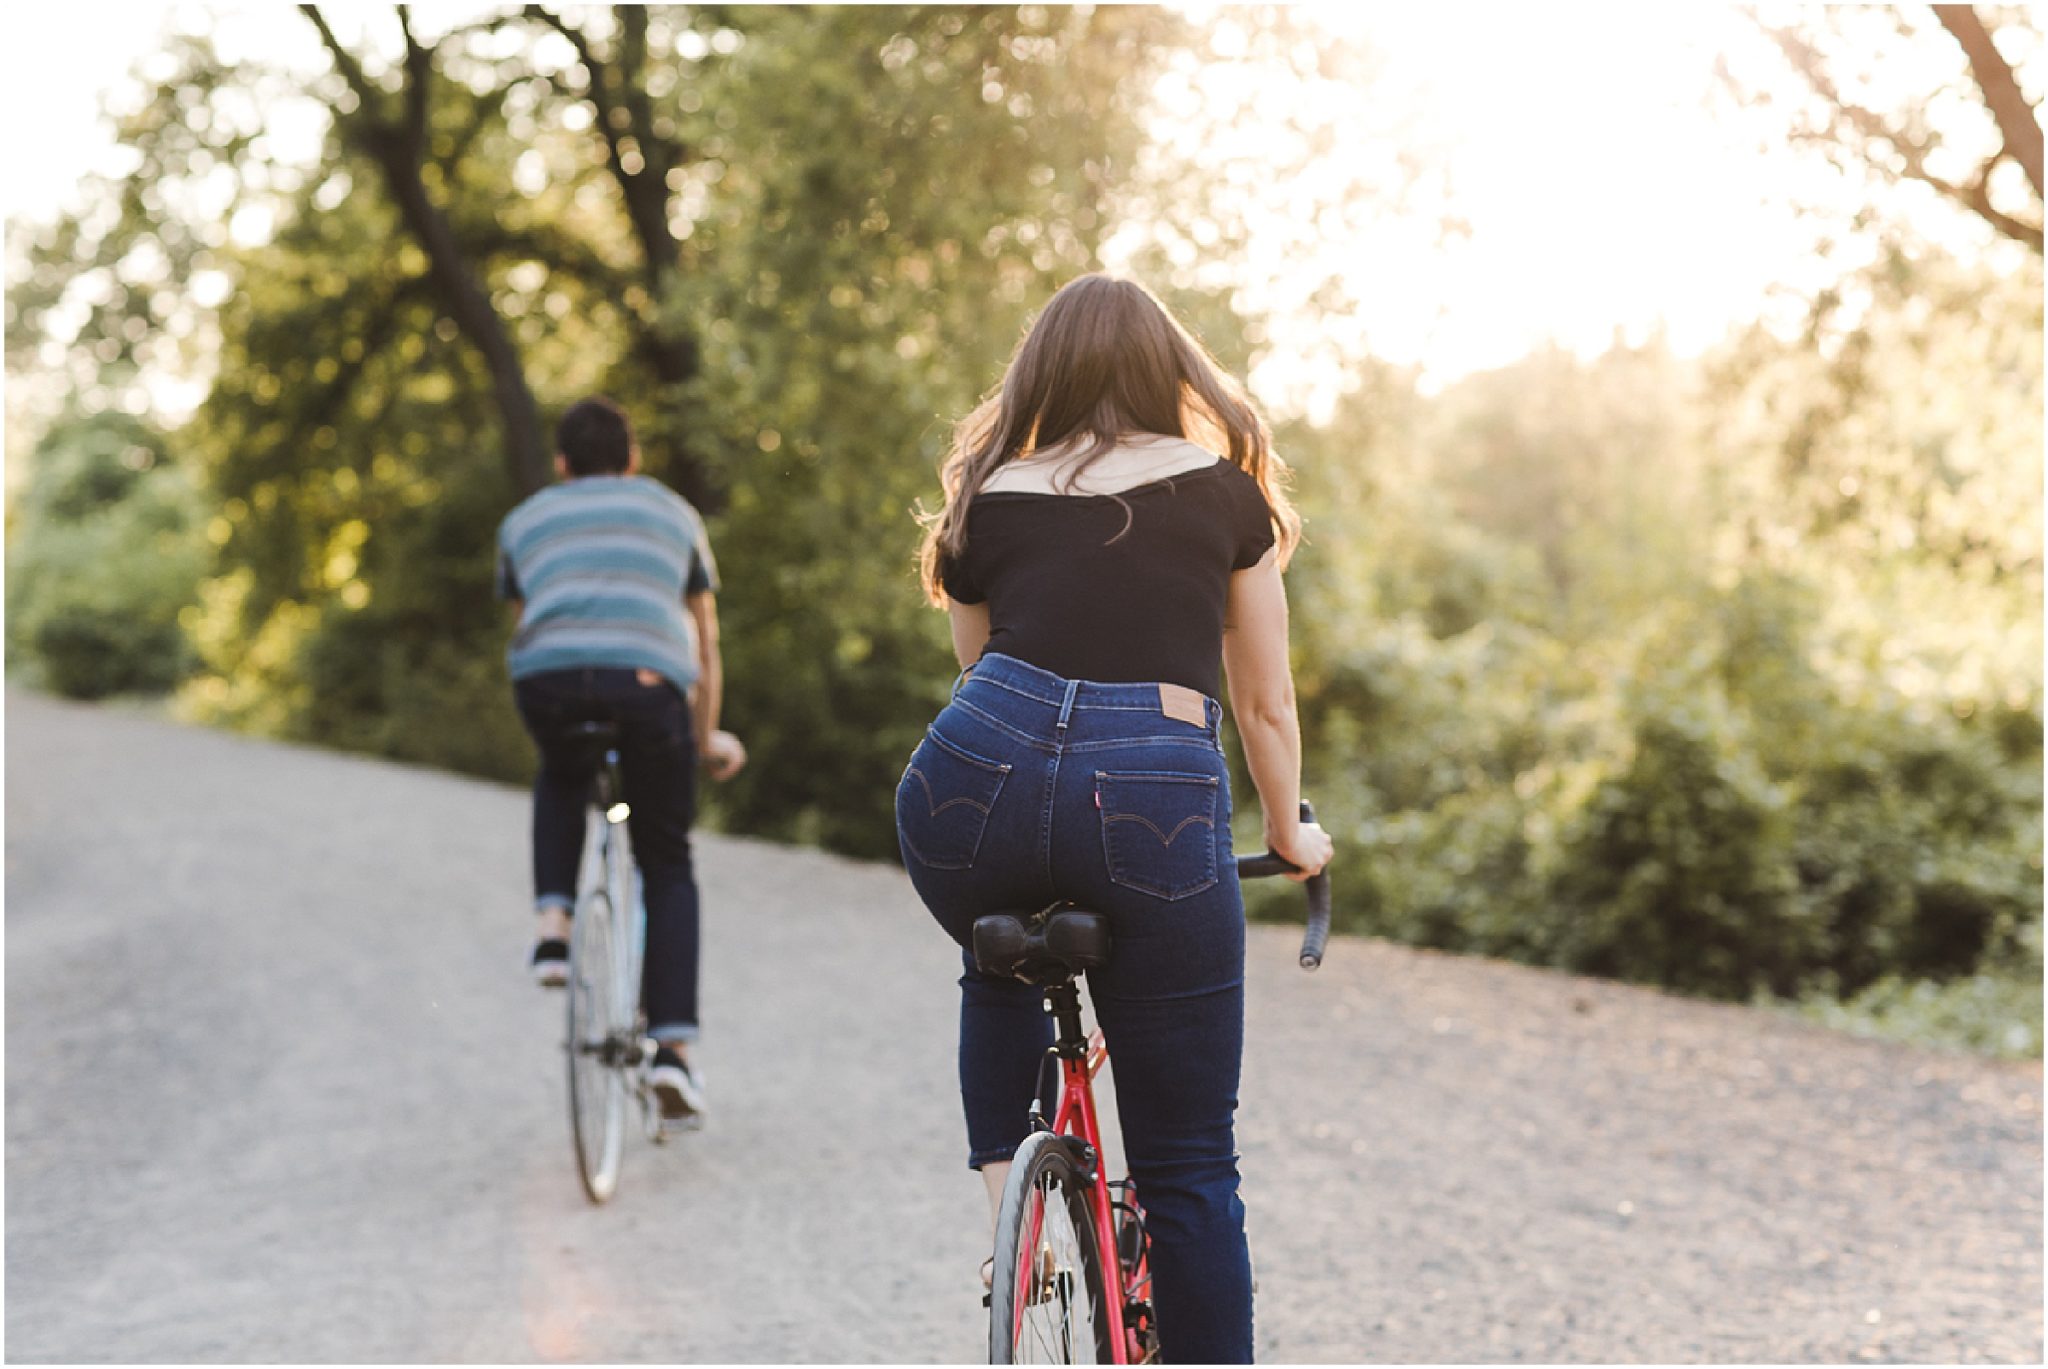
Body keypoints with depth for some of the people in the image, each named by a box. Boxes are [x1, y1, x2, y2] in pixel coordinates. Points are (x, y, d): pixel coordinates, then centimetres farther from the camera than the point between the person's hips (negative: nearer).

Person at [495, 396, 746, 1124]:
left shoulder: (525, 520, 32)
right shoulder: (672, 512, 31)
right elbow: (705, 639, 35)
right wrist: (707, 738, 45)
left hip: (549, 678, 1)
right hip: (648, 677, -1)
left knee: (562, 779, 36)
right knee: (667, 865, 15)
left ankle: (554, 925, 16)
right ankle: (672, 1046, 3)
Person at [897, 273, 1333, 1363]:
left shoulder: (988, 502, 19)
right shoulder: (1224, 493, 17)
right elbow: (1264, 702, 22)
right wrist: (1290, 834, 38)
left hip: (977, 778, 2)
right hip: (1157, 801, -2)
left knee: (1000, 969, 37)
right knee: (1190, 1169, 9)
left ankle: (1003, 1190, 20)